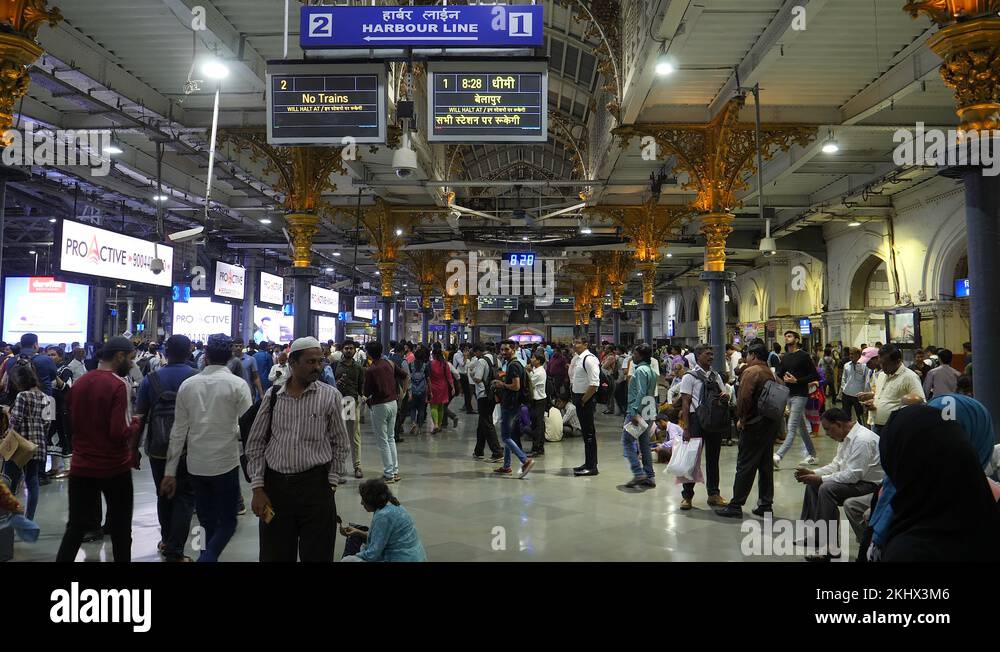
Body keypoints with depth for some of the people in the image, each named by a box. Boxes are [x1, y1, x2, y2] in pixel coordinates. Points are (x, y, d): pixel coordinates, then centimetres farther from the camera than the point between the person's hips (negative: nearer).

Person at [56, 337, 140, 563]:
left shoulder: (79, 383, 3)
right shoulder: (119, 384, -18)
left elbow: (73, 422, 15)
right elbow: (120, 433, -24)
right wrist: (135, 423, -5)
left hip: (81, 466, 5)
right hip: (114, 467, -5)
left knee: (76, 525, 14)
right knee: (120, 527, 11)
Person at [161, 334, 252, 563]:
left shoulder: (187, 384, 2)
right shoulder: (238, 384, -9)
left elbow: (178, 431, 3)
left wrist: (170, 471, 8)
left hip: (195, 465, 4)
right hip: (225, 463, -4)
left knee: (208, 524, 17)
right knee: (227, 523, 6)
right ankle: (207, 557, -15)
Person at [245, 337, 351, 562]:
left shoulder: (330, 396, -4)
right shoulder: (273, 395, 2)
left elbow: (341, 444, 4)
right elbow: (255, 443, 6)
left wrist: (331, 484, 0)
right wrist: (258, 488, 1)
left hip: (315, 486, -2)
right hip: (274, 486, 2)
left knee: (316, 555, 6)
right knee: (274, 555, 12)